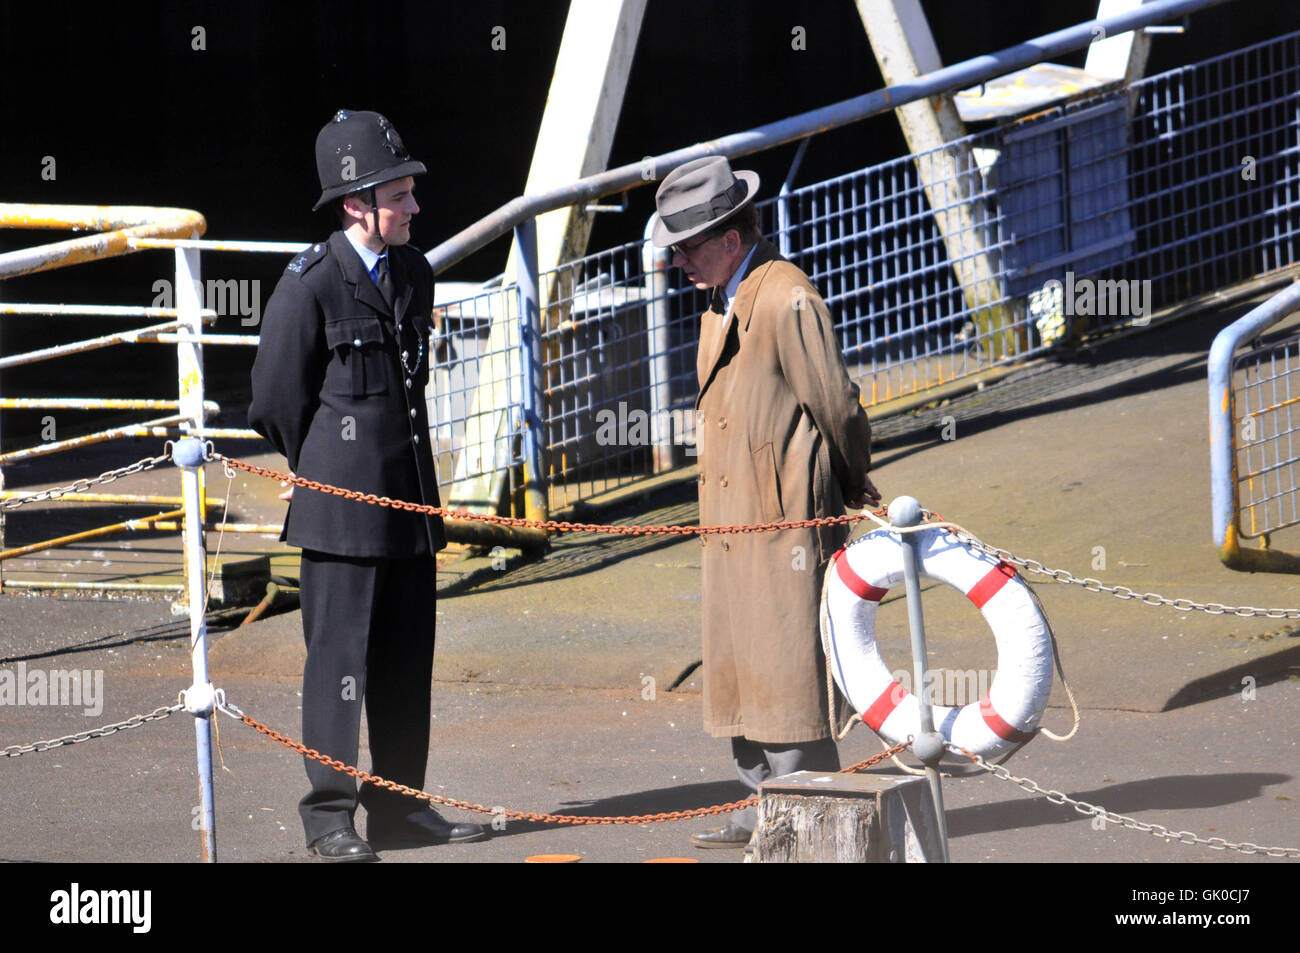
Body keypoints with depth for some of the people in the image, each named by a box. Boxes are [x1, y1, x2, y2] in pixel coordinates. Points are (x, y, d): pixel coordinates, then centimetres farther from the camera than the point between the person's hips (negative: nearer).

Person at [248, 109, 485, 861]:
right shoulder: (309, 285, -11)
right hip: (341, 503, -7)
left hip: (410, 499, 7)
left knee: (408, 658, 10)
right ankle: (331, 818, 1)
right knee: (340, 656, -5)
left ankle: (399, 808, 18)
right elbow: (275, 398, -3)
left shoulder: (415, 274, 11)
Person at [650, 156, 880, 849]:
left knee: (784, 669, -7)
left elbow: (835, 406, -12)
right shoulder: (723, 307, 15)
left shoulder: (787, 300, -15)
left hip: (783, 520, -10)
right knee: (738, 670, 12)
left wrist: (851, 488, 3)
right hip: (730, 523, 10)